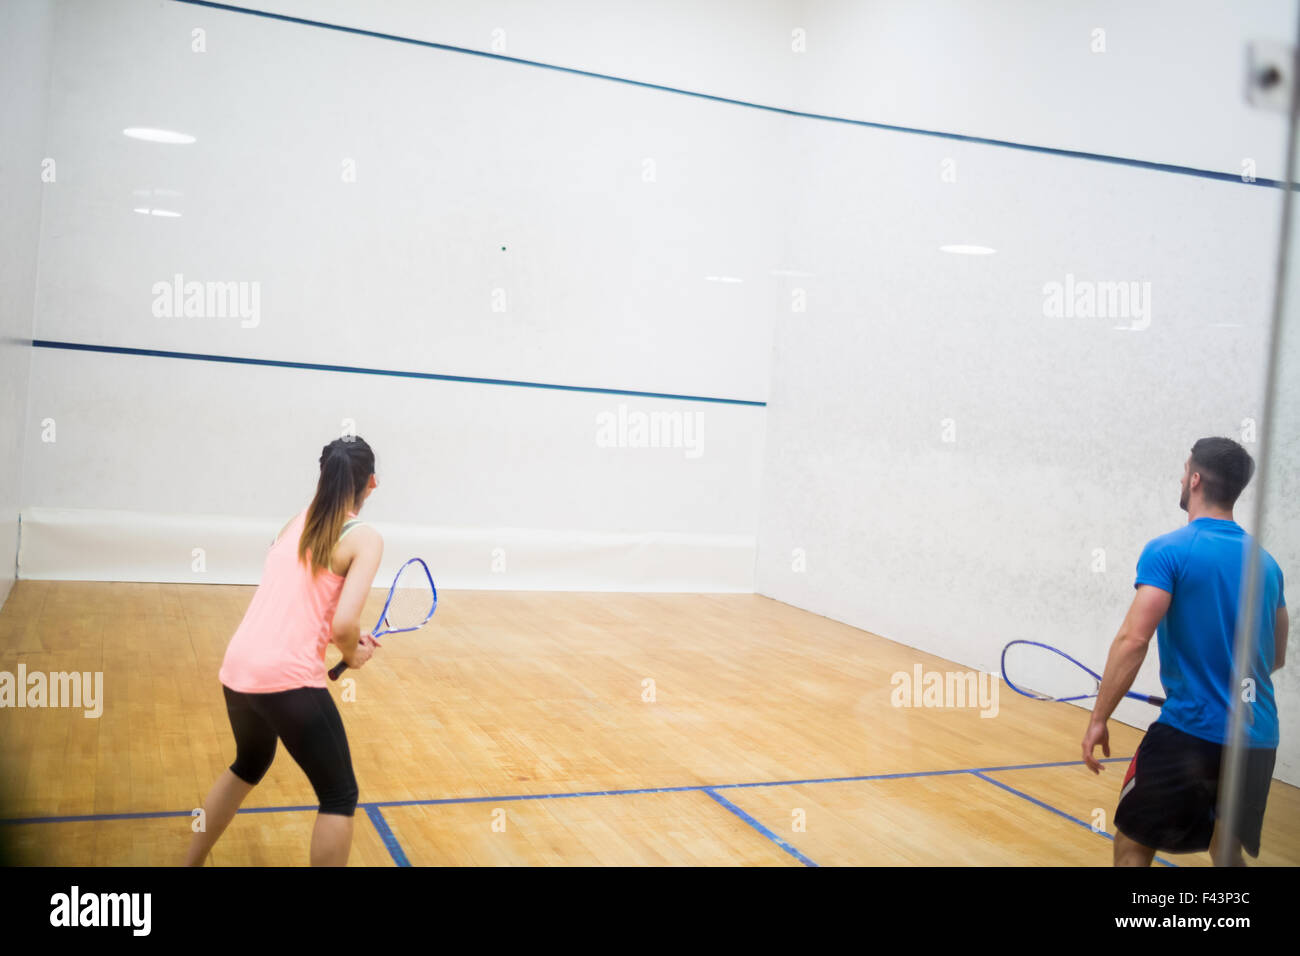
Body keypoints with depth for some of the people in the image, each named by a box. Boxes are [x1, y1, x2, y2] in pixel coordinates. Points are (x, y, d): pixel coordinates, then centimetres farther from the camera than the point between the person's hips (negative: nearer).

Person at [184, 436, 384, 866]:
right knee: (339, 796, 9)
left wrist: (348, 637, 20)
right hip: (288, 677, -7)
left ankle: (190, 863, 46)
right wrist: (353, 653, 4)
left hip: (237, 668, 8)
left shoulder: (295, 523, 14)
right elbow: (343, 623, -17)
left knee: (249, 766, 34)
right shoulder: (365, 538, -7)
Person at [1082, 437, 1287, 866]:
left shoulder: (1168, 550, -10)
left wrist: (1098, 720, -12)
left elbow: (1133, 640, -18)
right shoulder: (1266, 563, 10)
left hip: (1191, 731, -6)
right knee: (1228, 853, 23)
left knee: (1133, 846, 7)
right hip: (1259, 739, 6)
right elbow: (1275, 657, 19)